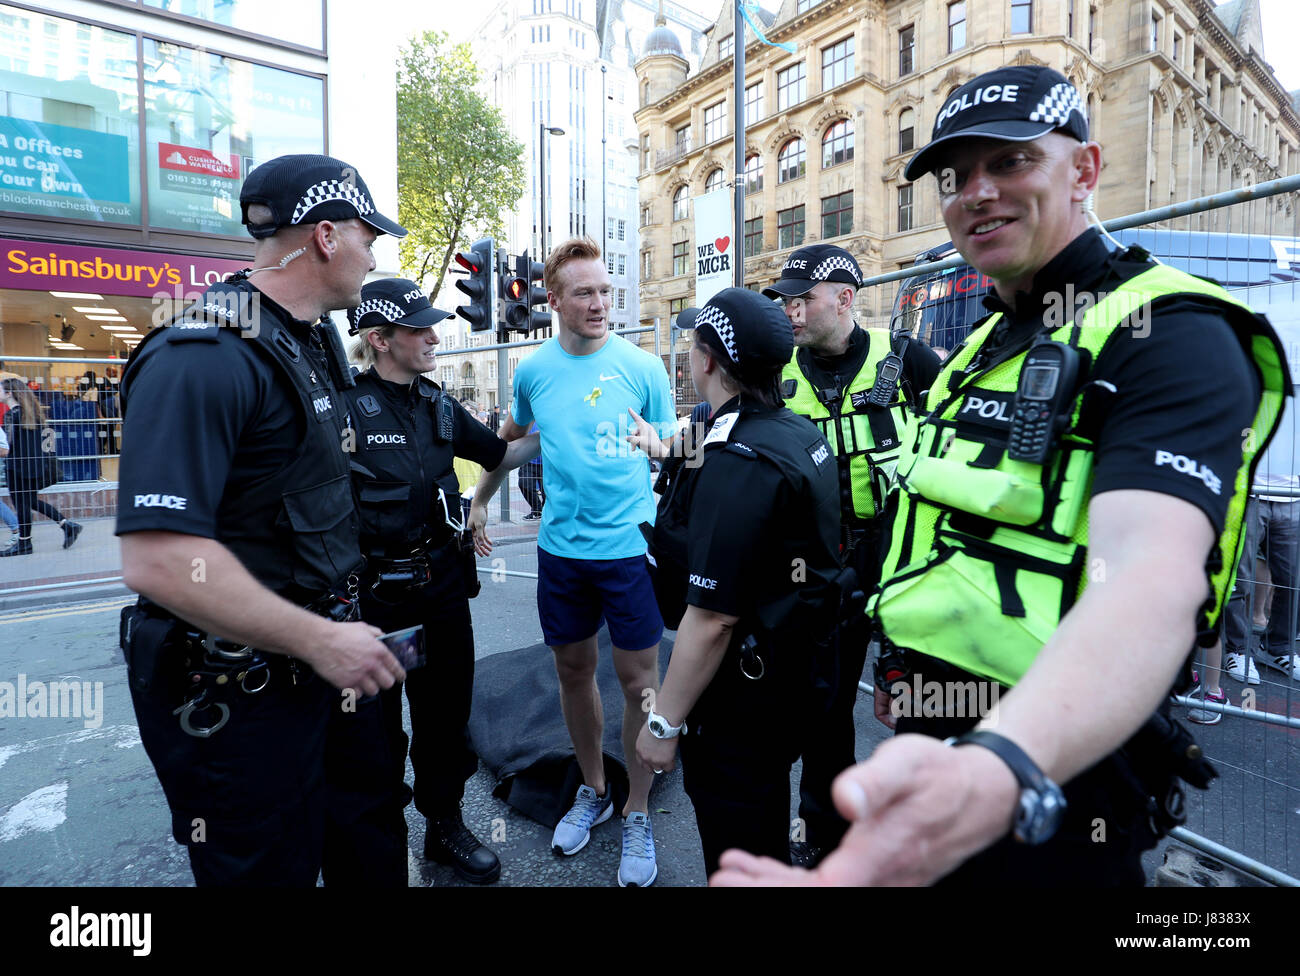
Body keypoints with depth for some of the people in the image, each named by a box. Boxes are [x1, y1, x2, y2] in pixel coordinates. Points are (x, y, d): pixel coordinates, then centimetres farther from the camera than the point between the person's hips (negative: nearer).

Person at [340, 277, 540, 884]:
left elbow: (500, 455, 16)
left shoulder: (440, 407, 5)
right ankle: (376, 860, 33)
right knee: (372, 737, 10)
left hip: (444, 584, 6)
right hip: (374, 595, -5)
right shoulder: (345, 407, -13)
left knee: (446, 715, 19)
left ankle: (446, 827, 42)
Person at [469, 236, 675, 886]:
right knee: (573, 671, 15)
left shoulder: (643, 367, -5)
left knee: (638, 679, 5)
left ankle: (637, 813, 26)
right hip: (560, 546, 3)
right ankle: (593, 792, 38)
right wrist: (479, 501, 22)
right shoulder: (534, 370, 3)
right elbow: (513, 437, 22)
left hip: (631, 546, -3)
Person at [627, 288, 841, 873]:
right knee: (766, 829, 30)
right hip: (795, 676, 9)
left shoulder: (736, 460, -28)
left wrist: (665, 722, -18)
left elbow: (712, 618, -29)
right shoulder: (799, 434, 2)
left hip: (742, 700, -9)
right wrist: (672, 460, 31)